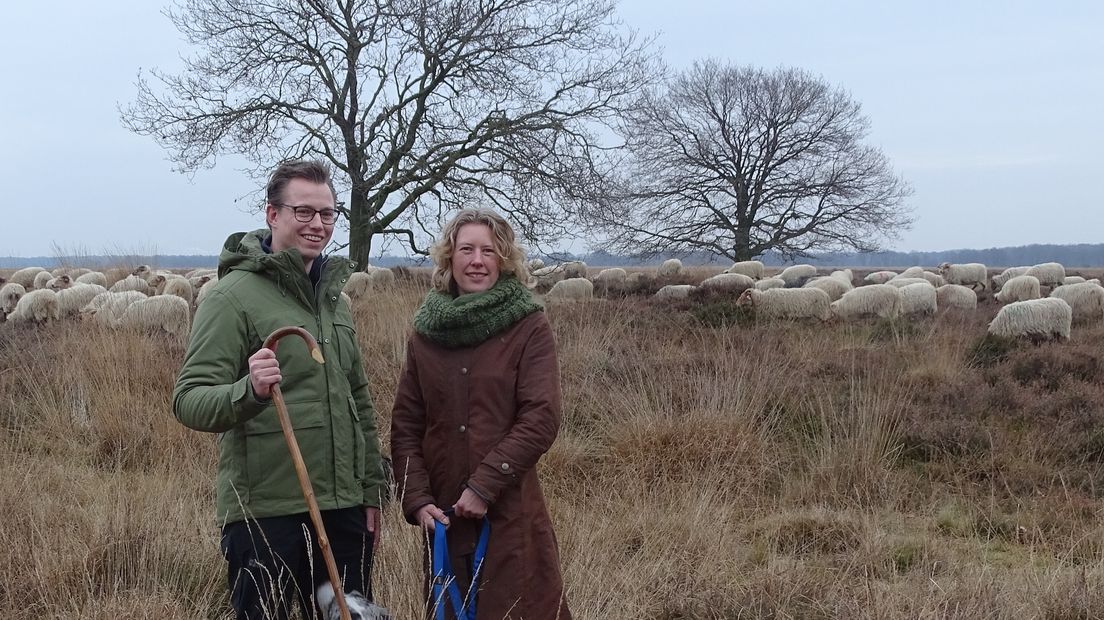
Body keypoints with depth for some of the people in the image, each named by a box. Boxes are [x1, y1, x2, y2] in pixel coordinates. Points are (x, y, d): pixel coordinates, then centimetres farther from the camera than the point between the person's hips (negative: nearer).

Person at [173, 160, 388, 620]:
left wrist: (372, 489, 17)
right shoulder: (235, 296, -9)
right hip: (265, 514, -7)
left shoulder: (333, 295, 14)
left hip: (343, 509, 7)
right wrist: (249, 391, -35)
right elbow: (189, 401, -16)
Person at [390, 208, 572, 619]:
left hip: (510, 514, -3)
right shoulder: (426, 333, 7)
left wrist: (483, 486, -16)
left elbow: (541, 419, -12)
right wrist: (417, 499, -4)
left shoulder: (529, 328, -4)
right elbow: (405, 426, 7)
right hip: (444, 516, 4)